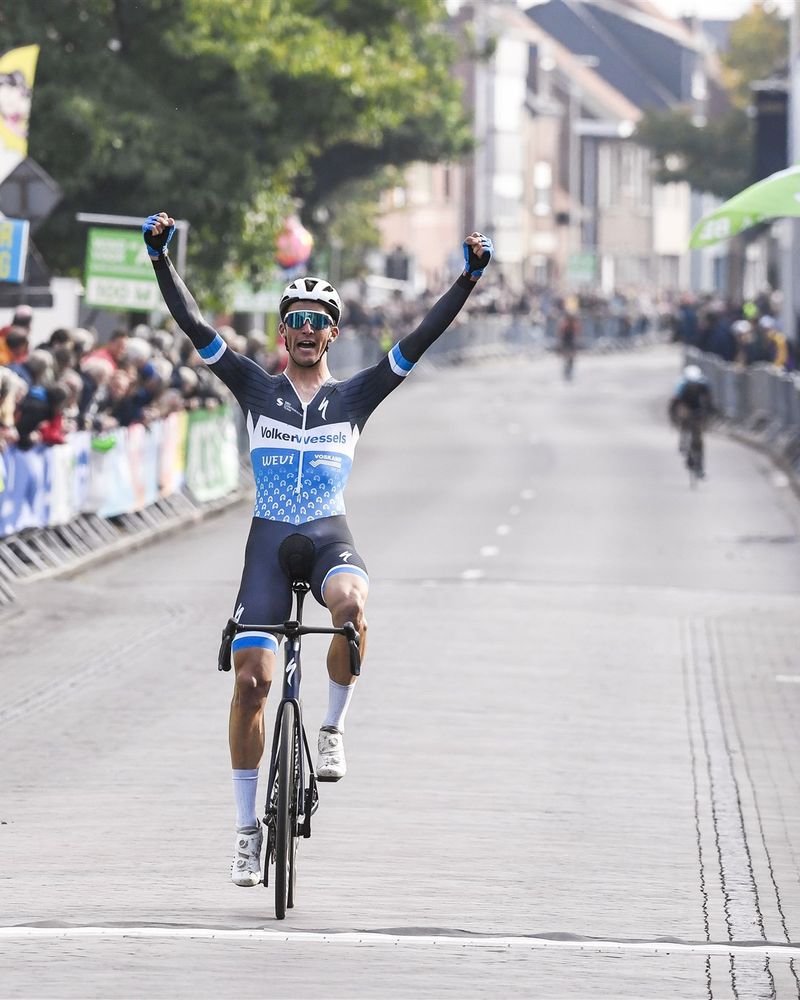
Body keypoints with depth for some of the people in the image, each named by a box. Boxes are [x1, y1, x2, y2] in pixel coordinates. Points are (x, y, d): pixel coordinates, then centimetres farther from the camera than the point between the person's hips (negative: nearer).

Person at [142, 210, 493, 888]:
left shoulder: (355, 396, 9)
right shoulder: (256, 388, 8)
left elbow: (420, 340, 2)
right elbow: (193, 324, 1)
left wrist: (469, 277, -7)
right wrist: (160, 257, -9)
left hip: (330, 534, -1)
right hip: (269, 535, 1)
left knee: (350, 603, -37)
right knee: (251, 680, -7)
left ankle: (333, 729, -14)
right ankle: (249, 827, 4)